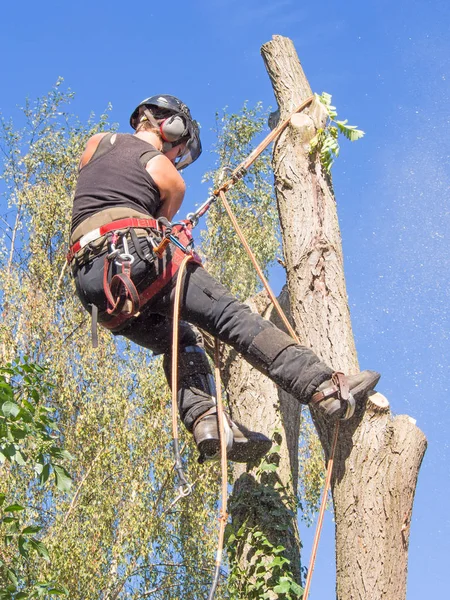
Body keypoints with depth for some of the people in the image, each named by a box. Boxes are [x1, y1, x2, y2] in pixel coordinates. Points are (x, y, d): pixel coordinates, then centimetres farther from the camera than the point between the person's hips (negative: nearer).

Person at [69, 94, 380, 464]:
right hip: (138, 256, -6)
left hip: (90, 282, 6)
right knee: (232, 316, -9)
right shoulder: (170, 178, 12)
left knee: (178, 340, 18)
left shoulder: (98, 143, 24)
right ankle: (326, 389, -17)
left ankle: (204, 420, -7)